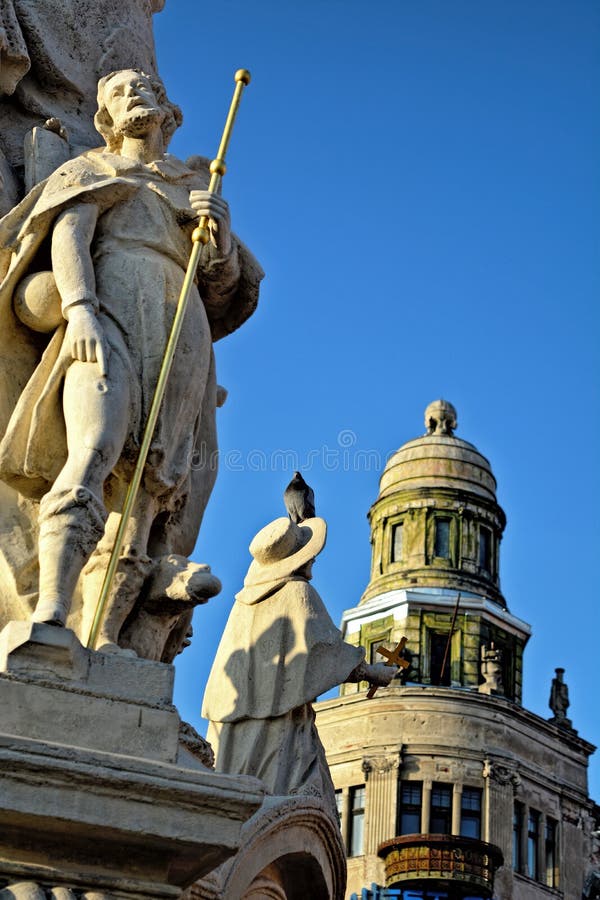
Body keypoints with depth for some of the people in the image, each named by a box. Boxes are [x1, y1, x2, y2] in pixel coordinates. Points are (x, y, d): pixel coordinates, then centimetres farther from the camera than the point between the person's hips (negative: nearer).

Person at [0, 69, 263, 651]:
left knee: (150, 486, -11)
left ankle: (103, 644, -17)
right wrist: (78, 308, -18)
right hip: (111, 311, -4)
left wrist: (221, 234, 1)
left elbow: (225, 285, 23)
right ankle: (49, 616, -42)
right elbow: (68, 234, 2)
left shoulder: (195, 188, 33)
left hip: (183, 335, 4)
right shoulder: (92, 169, 23)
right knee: (95, 451, -29)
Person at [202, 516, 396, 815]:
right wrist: (373, 673, 5)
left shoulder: (245, 600, 16)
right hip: (279, 720, -7)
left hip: (232, 728, 7)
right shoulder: (299, 592, -2)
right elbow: (328, 655, -8)